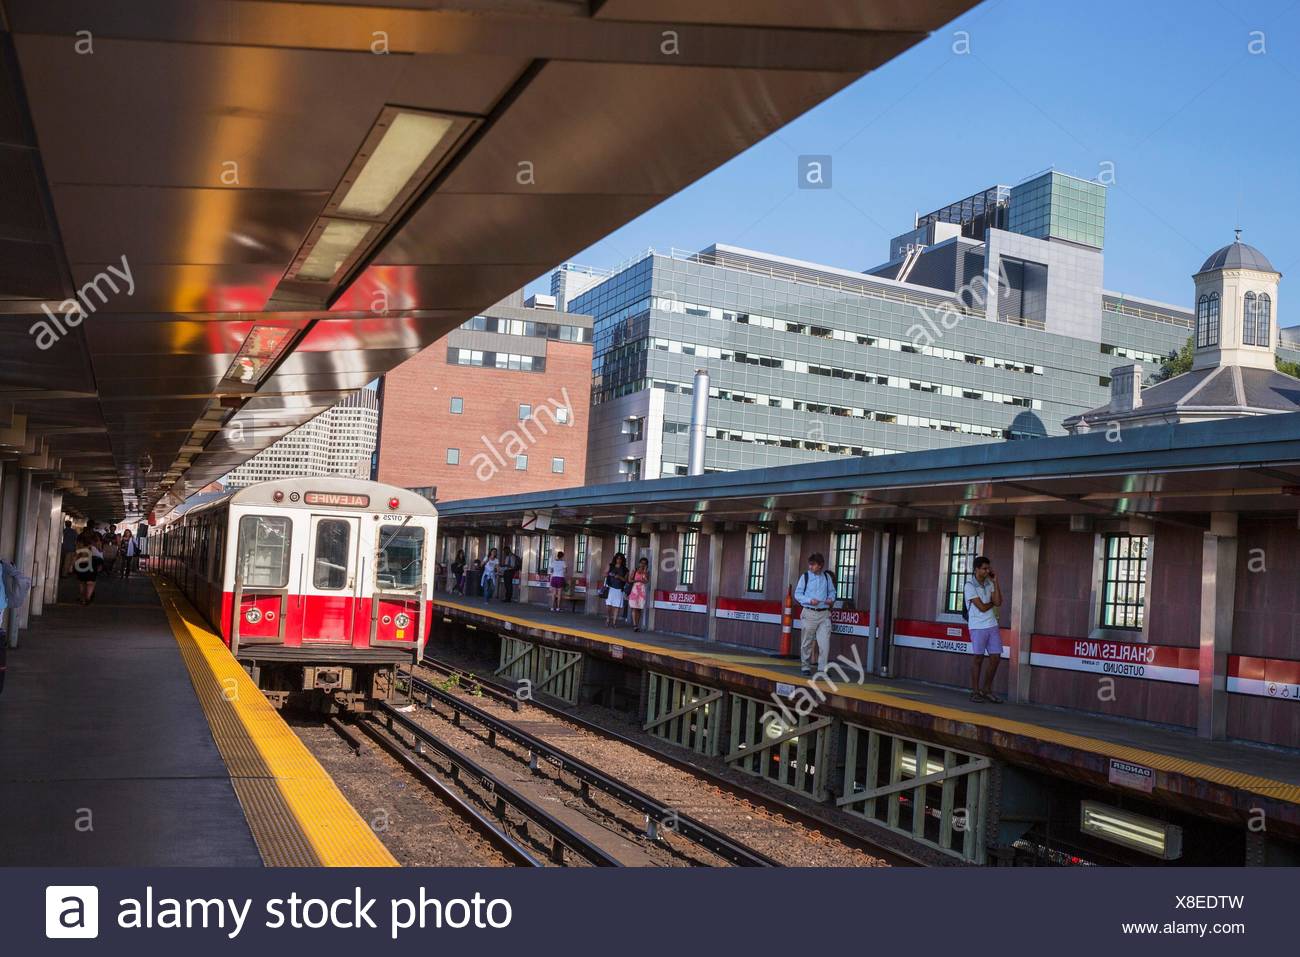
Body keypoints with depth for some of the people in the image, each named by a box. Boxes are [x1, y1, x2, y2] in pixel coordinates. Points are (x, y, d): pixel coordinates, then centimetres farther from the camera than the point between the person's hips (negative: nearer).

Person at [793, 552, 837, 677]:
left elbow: (832, 592, 19)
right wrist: (810, 600, -14)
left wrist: (831, 599, -3)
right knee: (807, 642, 7)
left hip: (824, 614, 1)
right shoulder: (805, 577, 0)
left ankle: (822, 670, -2)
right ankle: (805, 666, 23)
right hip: (809, 613, -1)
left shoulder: (827, 577, 8)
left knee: (824, 642, -7)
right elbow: (797, 594, 1)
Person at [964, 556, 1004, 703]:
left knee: (995, 658, 5)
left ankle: (986, 690, 17)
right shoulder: (970, 586, -10)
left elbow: (998, 603, -3)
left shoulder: (989, 583, 9)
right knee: (978, 658, 0)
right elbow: (982, 607, -15)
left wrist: (996, 581, -2)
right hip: (978, 627, -6)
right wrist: (993, 602, 3)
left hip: (992, 626, 6)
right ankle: (975, 692, 9)